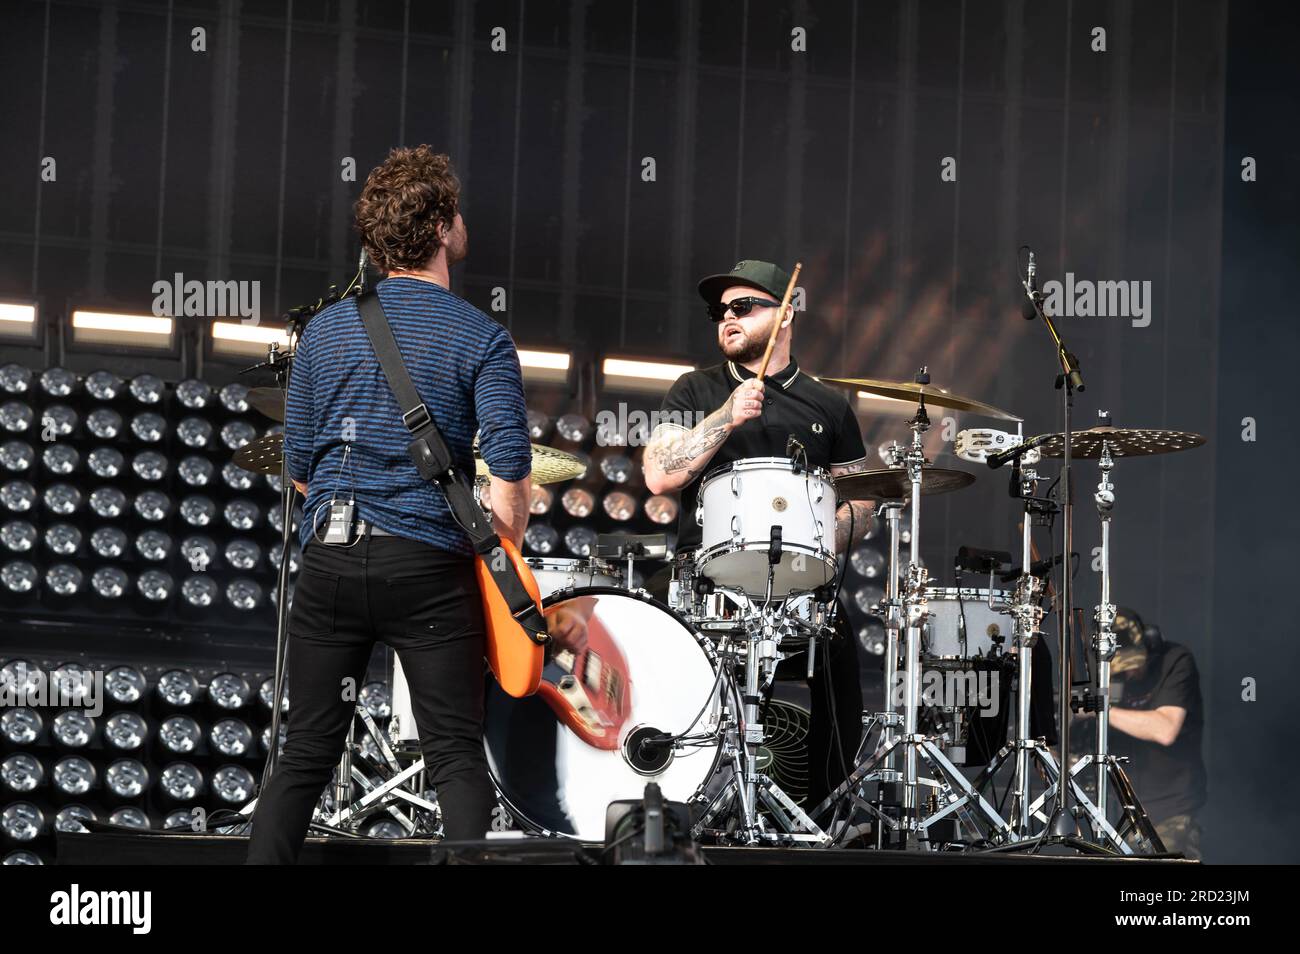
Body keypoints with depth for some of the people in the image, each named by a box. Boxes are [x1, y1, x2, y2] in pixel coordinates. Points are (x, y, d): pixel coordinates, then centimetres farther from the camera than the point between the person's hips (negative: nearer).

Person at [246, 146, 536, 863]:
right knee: (456, 757, 1)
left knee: (306, 752, 10)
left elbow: (297, 466, 11)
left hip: (329, 561, 4)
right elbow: (509, 468, -11)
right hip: (430, 565, -3)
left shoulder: (327, 329, 8)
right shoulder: (480, 339, -4)